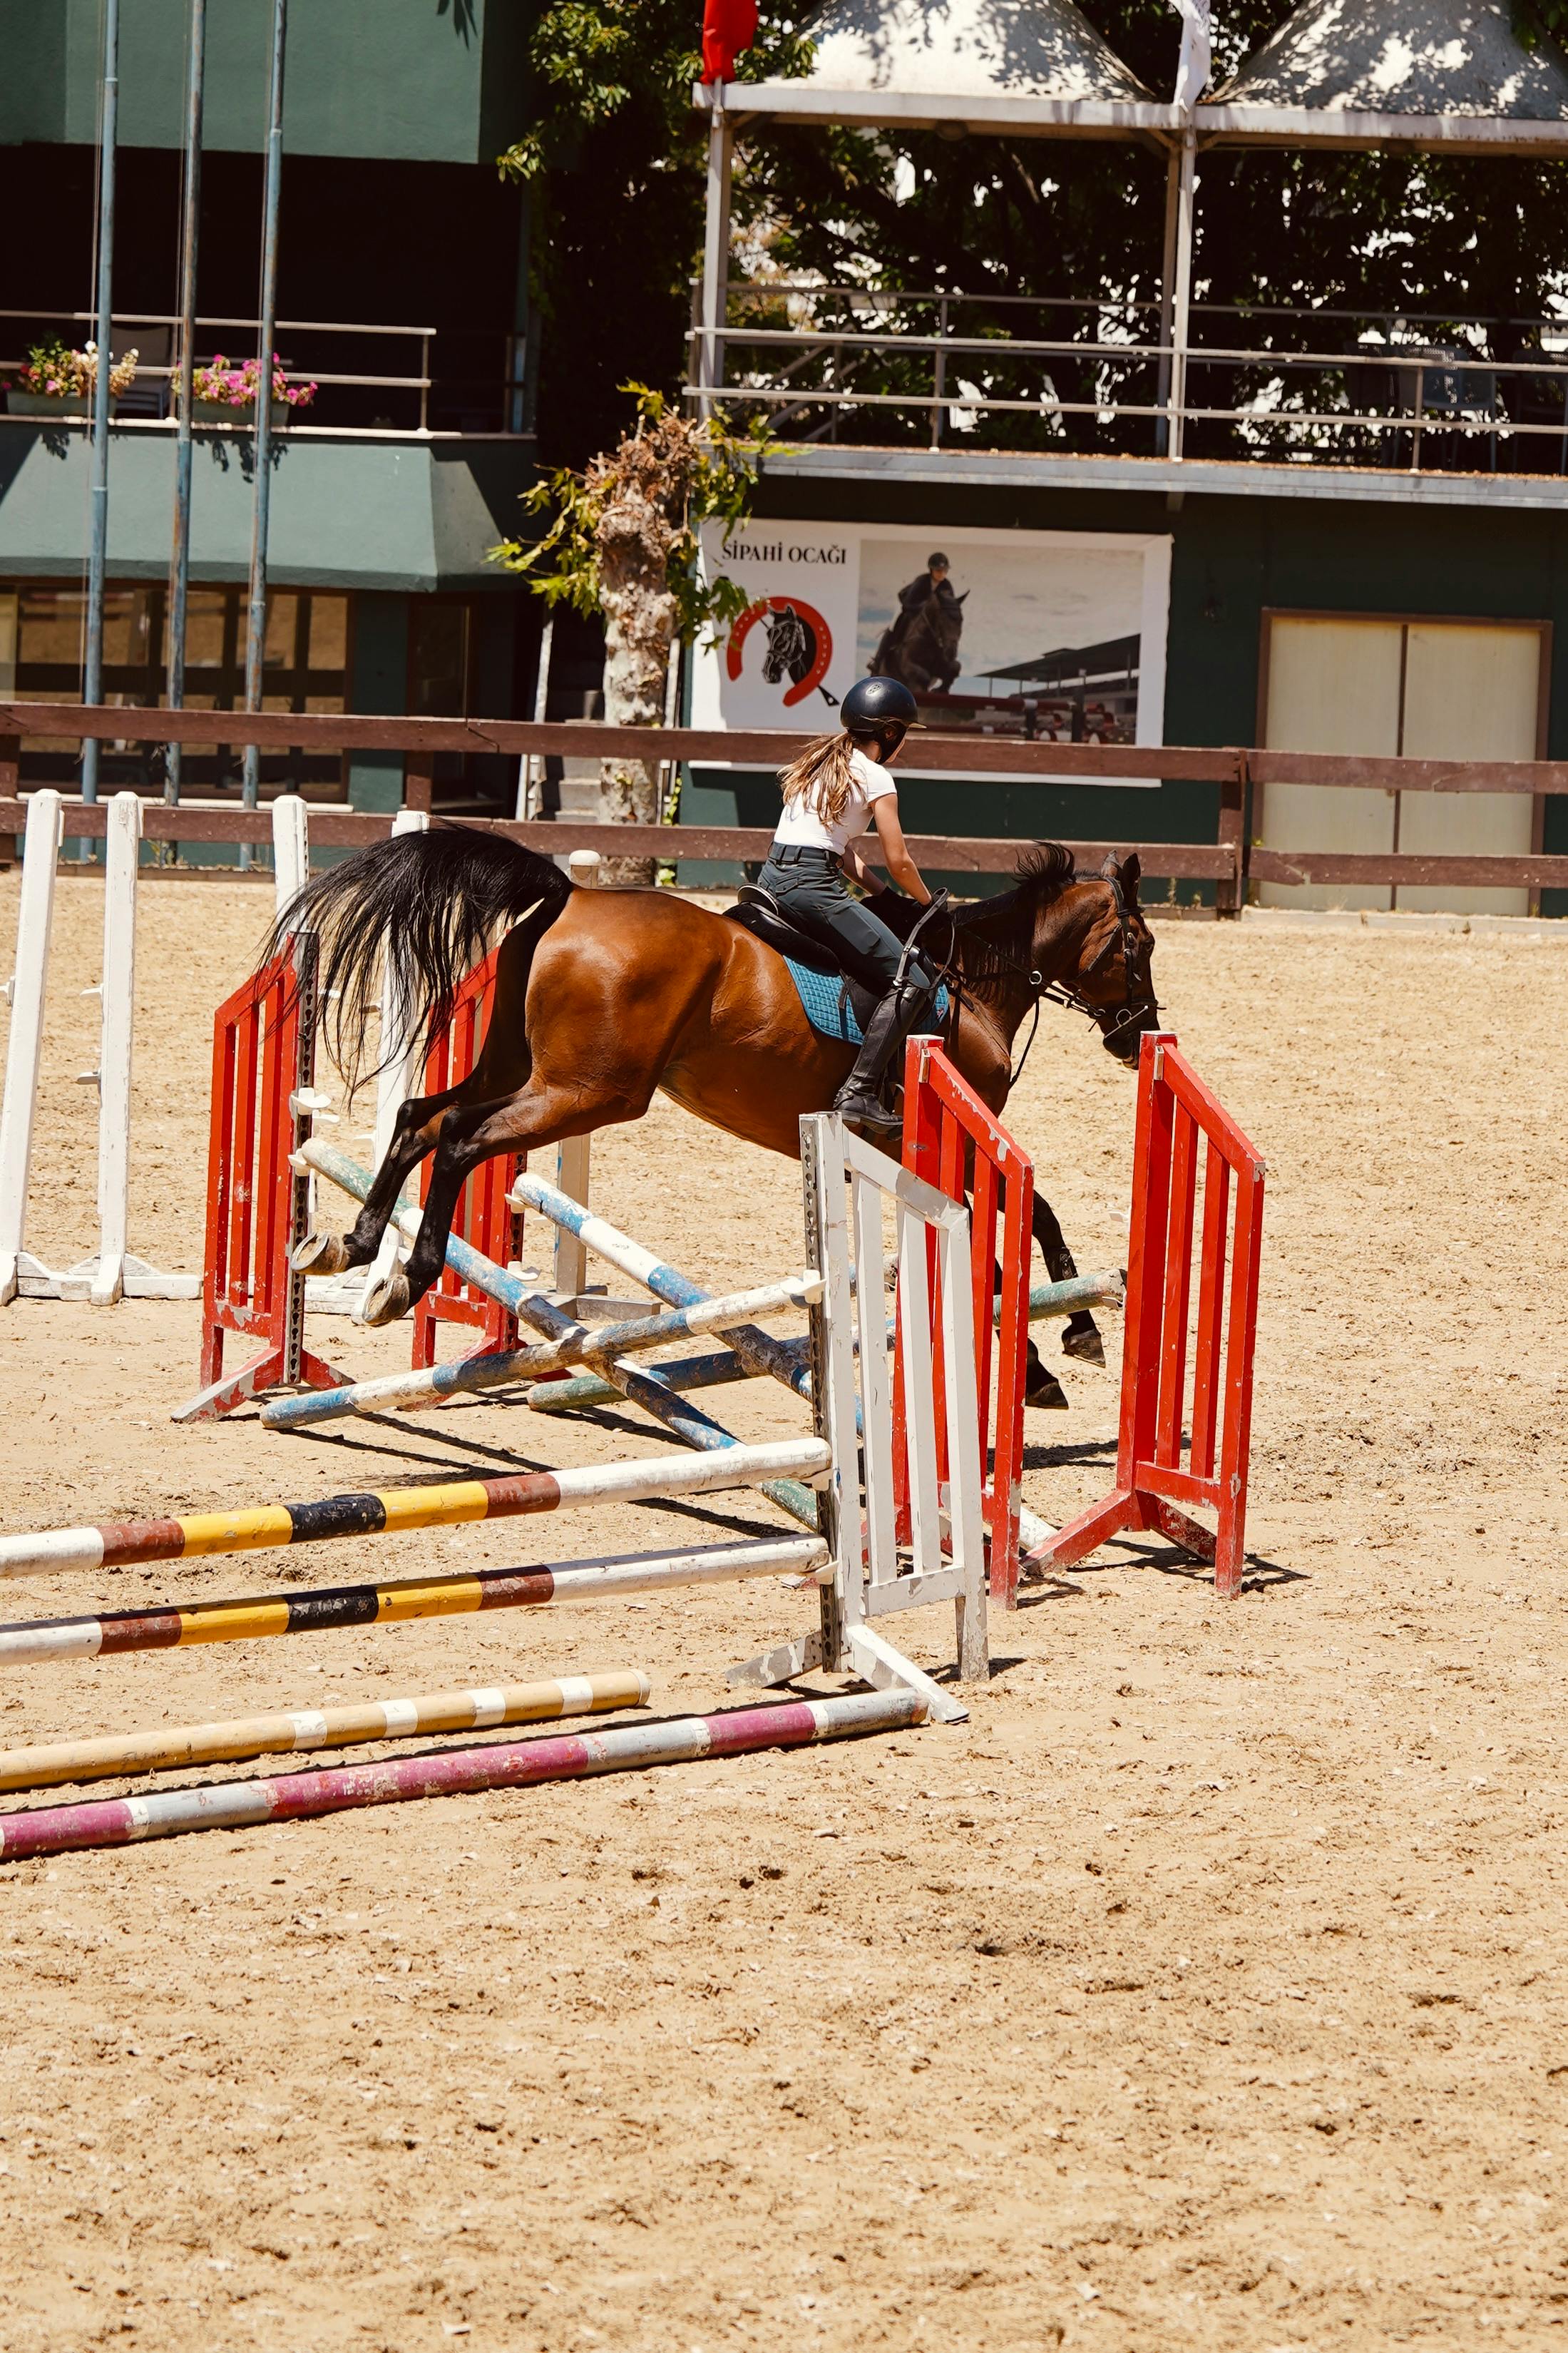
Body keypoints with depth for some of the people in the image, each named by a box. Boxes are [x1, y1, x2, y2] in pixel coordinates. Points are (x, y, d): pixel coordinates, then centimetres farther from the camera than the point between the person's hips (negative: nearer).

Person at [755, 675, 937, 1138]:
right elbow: (898, 862, -2)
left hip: (772, 877, 9)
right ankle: (860, 1092, -20)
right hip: (812, 887, -9)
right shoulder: (875, 777, -3)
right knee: (911, 980, -9)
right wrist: (926, 903, 16)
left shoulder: (821, 763, 22)